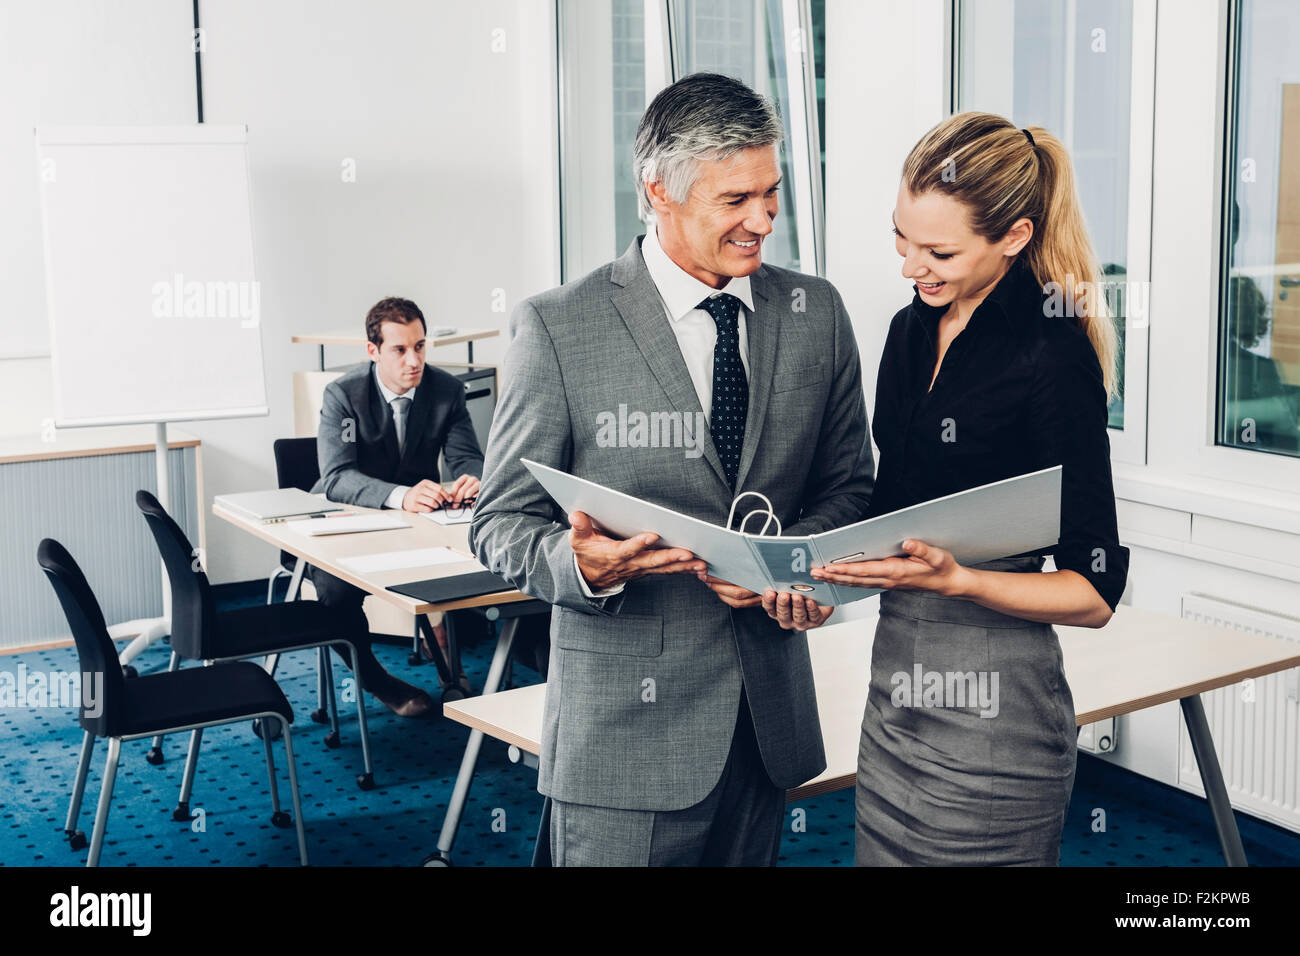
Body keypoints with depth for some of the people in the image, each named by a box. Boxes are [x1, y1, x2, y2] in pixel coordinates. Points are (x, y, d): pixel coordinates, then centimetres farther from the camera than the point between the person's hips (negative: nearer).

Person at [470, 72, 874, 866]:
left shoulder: (818, 313, 4)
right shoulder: (558, 327, -8)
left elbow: (848, 486, 10)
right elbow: (503, 523, -5)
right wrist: (579, 564, -27)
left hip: (771, 712, 4)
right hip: (625, 724, -4)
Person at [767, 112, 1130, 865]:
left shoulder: (1051, 358, -15)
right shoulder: (913, 330, 8)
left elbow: (1095, 592, -13)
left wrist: (954, 579, -25)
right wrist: (827, 569, 1)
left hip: (993, 712, -7)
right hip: (896, 687, 8)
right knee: (881, 853, 16)